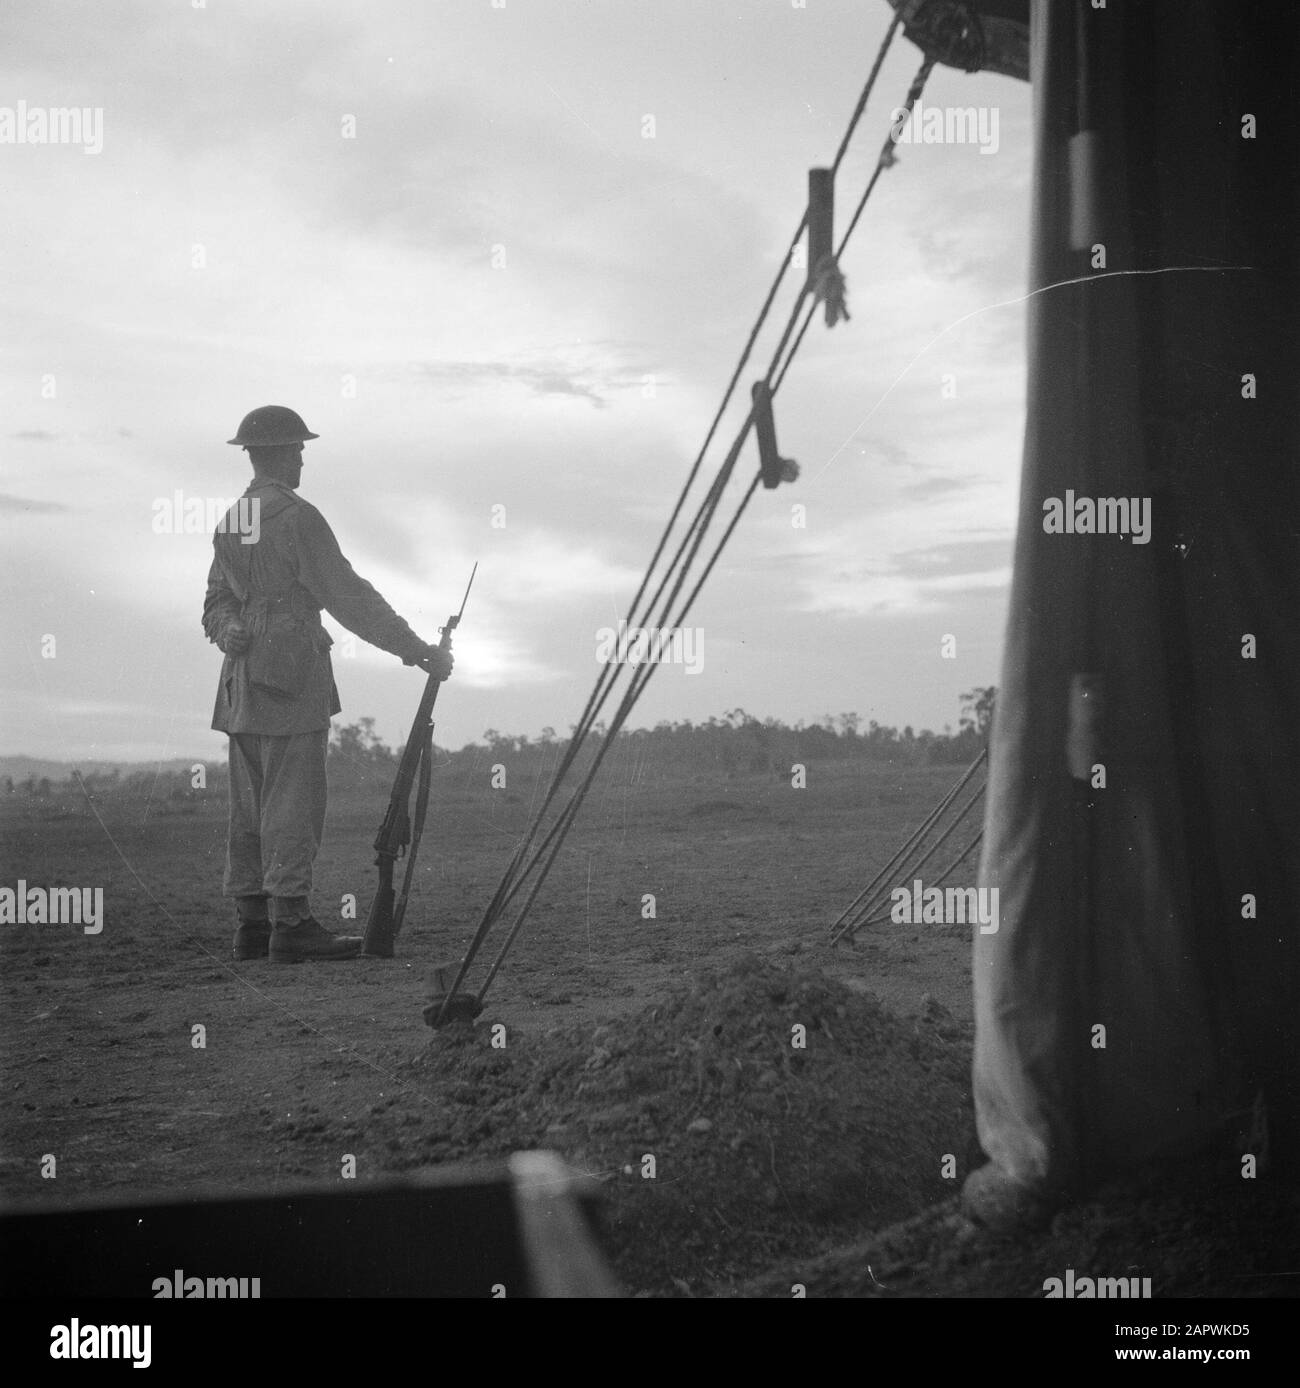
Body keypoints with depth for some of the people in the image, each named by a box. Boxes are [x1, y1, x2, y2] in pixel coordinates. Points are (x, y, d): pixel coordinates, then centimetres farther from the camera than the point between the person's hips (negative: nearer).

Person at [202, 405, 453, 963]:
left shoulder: (229, 521, 15)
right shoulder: (296, 517, -11)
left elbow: (216, 604, 19)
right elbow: (348, 597, -13)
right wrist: (417, 649, -9)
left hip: (241, 685, 8)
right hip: (292, 680, -8)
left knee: (252, 807, 10)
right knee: (293, 803, -6)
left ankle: (252, 922, 14)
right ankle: (290, 925, -5)